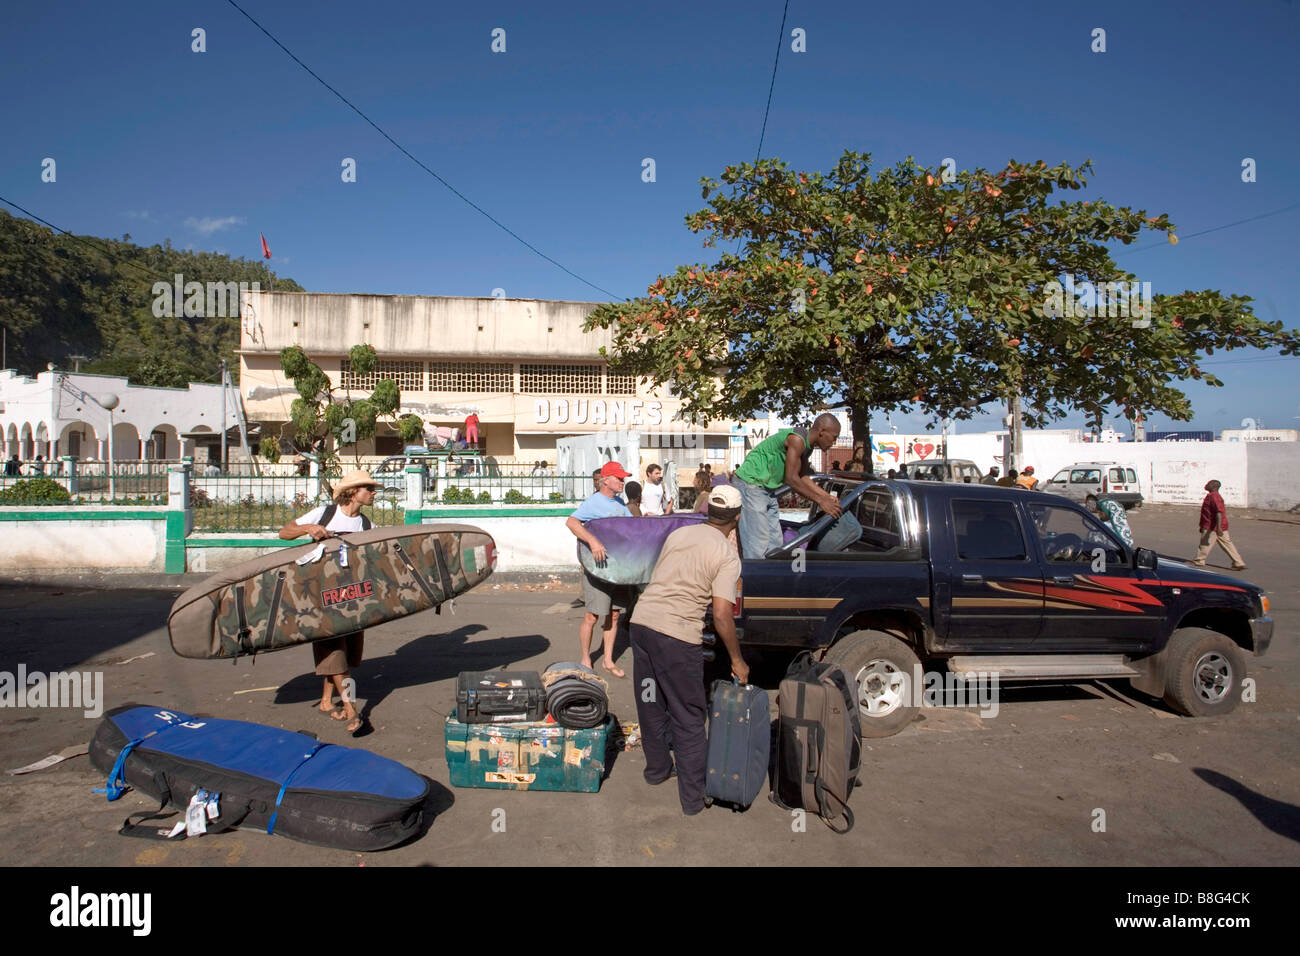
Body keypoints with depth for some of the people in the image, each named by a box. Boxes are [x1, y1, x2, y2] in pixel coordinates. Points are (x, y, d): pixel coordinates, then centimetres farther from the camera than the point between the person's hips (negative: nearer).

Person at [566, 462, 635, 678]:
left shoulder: (619, 503, 13)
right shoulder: (593, 502, -12)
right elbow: (571, 522, -28)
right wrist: (593, 540, -41)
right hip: (597, 567, -7)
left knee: (613, 614, 11)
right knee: (592, 616, -1)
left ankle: (608, 660, 22)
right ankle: (585, 659, 16)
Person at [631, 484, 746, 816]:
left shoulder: (678, 534, 13)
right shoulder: (727, 557, -5)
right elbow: (721, 615, -12)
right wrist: (737, 660, -2)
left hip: (641, 621, 6)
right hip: (677, 636, -6)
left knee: (651, 704, 21)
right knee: (688, 718, 7)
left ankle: (657, 769, 38)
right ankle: (693, 798, 14)